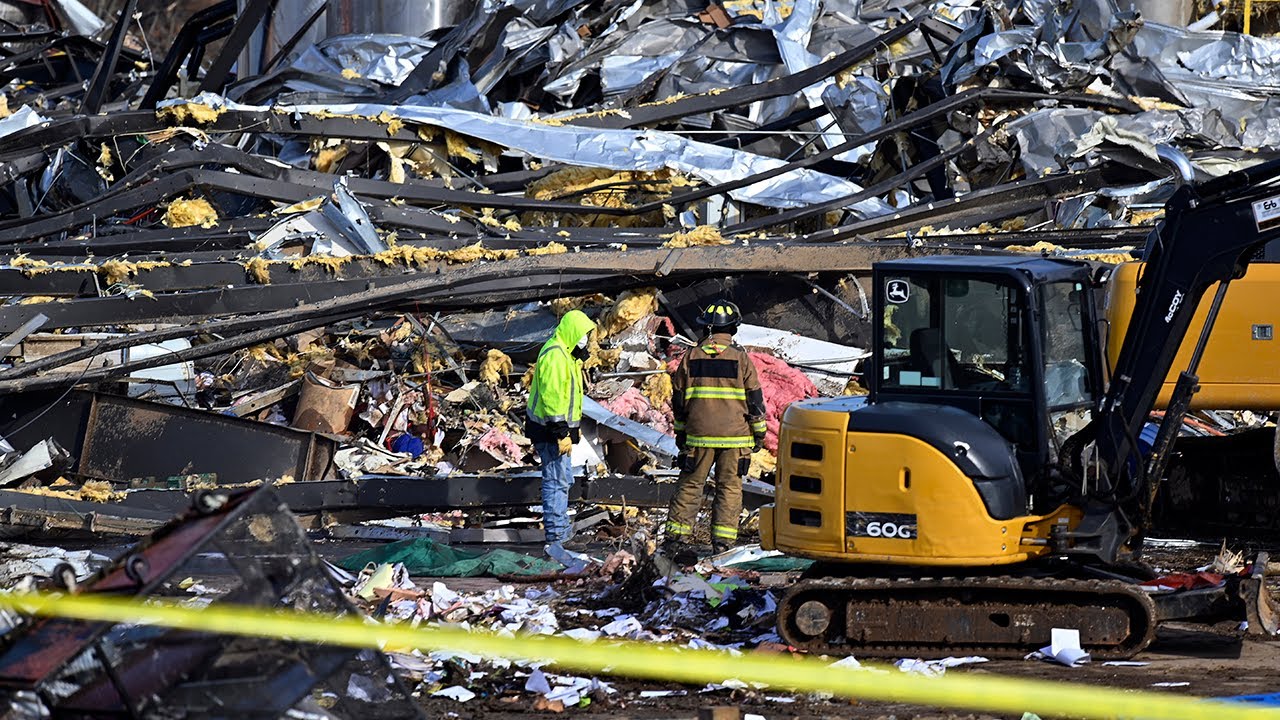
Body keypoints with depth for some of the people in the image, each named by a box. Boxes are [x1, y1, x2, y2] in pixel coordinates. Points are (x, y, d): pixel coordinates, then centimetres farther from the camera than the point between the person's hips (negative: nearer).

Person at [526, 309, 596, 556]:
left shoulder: (565, 354, 14)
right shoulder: (555, 356, -21)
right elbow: (552, 398, -26)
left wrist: (572, 427, 27)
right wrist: (562, 433, -26)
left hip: (558, 428, 11)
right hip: (550, 431, -11)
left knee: (563, 478, 20)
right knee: (556, 480, -10)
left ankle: (561, 527, 32)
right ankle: (555, 536, -9)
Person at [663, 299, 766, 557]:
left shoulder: (691, 357, 3)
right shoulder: (740, 358, -4)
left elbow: (678, 400, 10)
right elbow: (755, 400, -1)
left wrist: (681, 431, 20)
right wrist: (759, 432, 9)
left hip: (699, 435, 2)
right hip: (735, 436, -2)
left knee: (690, 485, 8)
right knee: (730, 487, 5)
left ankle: (676, 536, 4)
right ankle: (723, 540, 2)